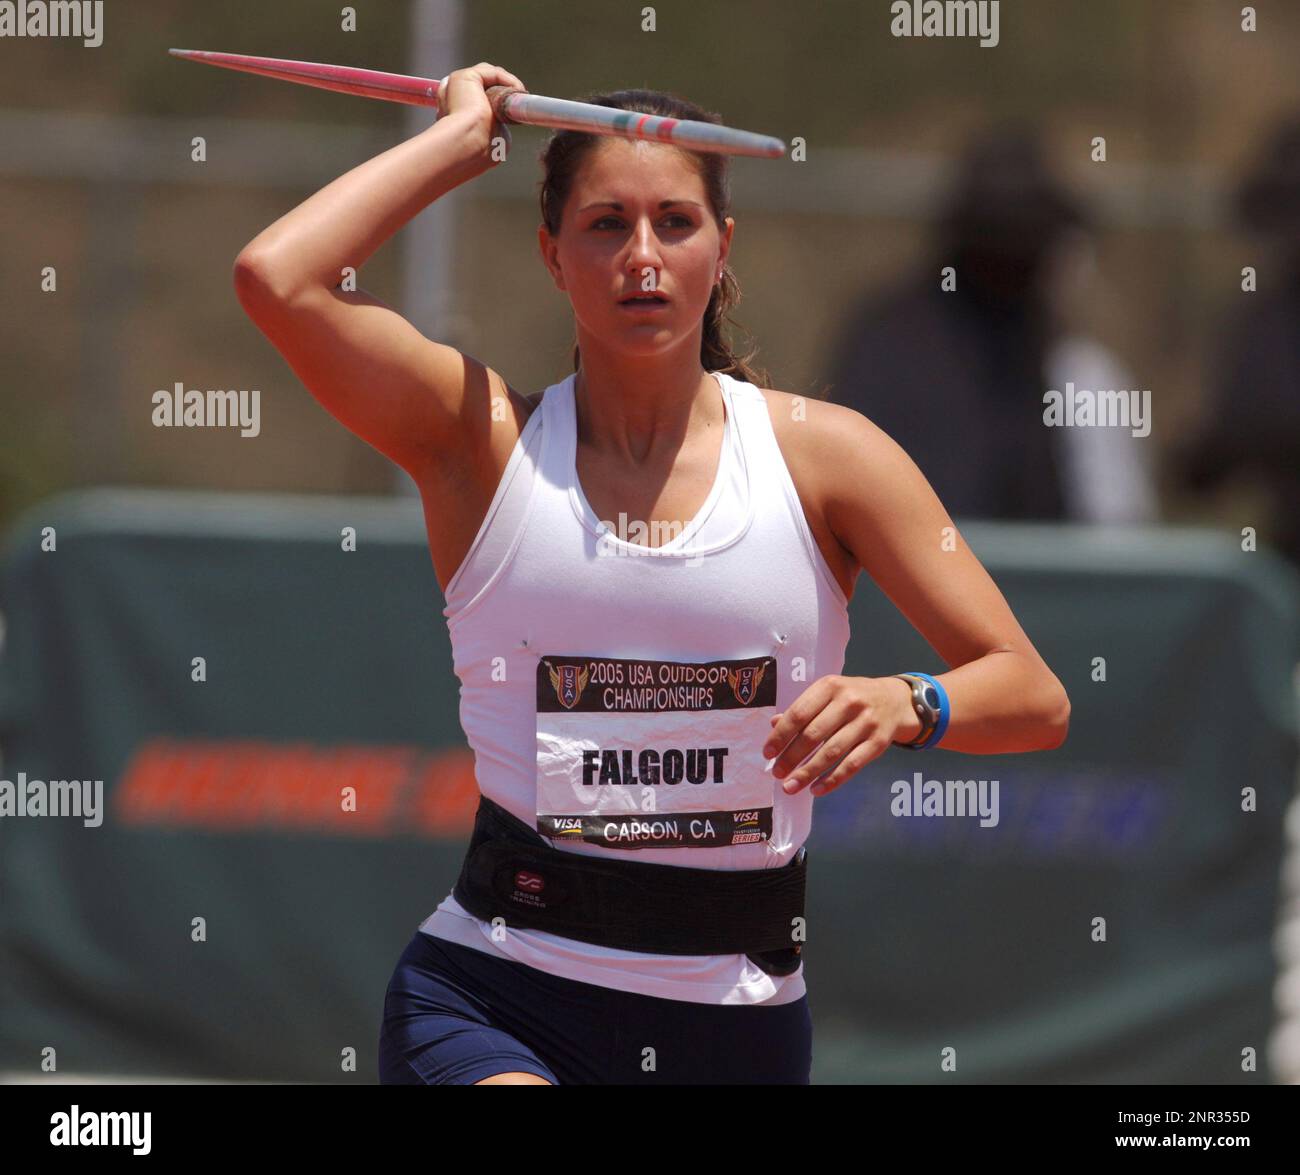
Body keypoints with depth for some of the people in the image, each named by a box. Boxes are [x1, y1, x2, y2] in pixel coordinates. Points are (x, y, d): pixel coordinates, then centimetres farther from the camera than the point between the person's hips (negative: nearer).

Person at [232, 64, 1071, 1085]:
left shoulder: (821, 454, 3)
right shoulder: (485, 439, 2)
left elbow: (1035, 700, -1)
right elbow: (276, 279, -13)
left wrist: (903, 705, -22)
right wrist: (462, 135, -1)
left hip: (738, 1025, 3)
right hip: (489, 1001, -3)